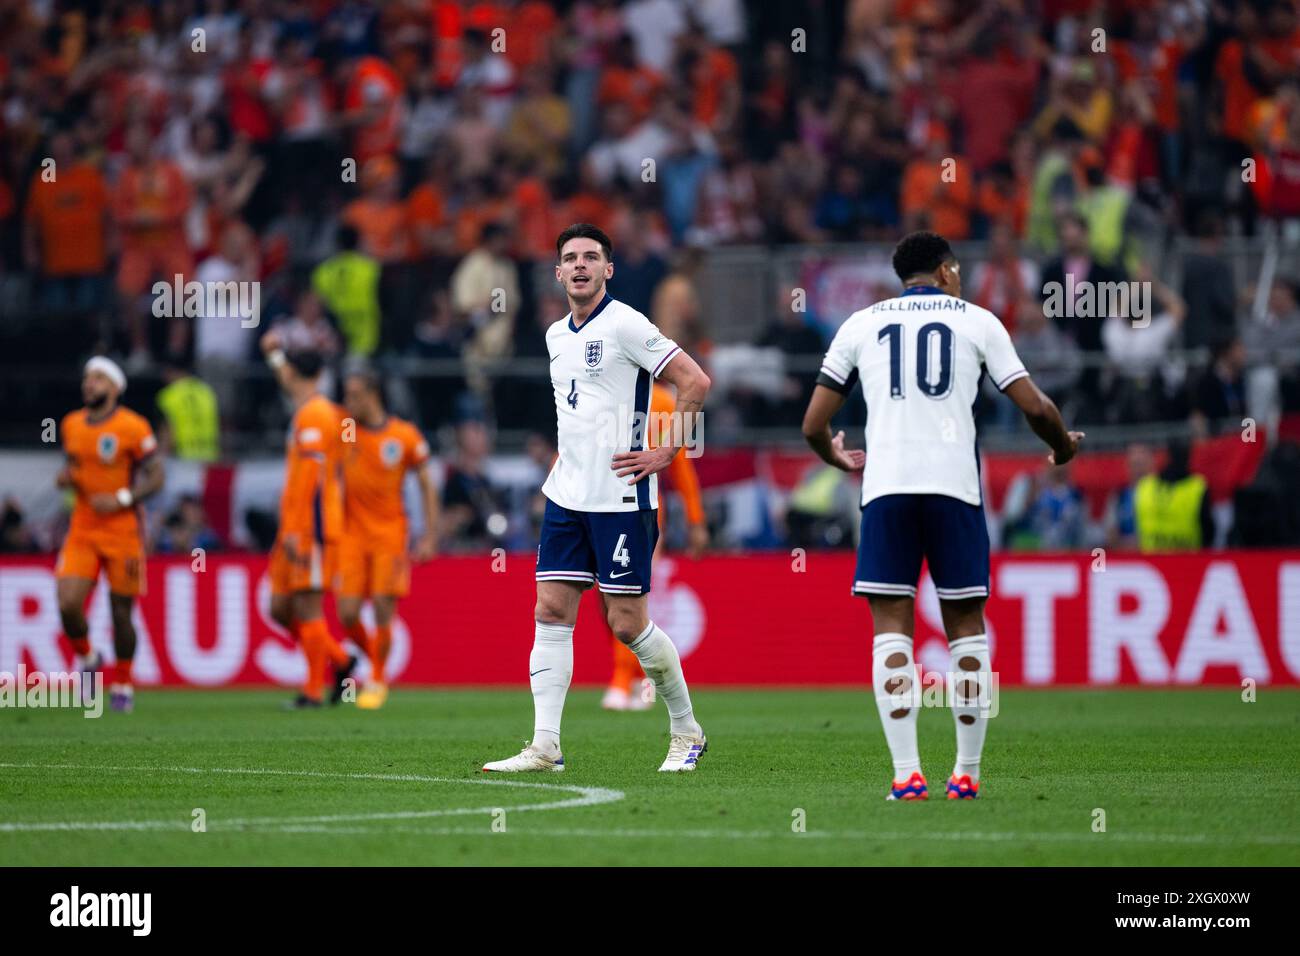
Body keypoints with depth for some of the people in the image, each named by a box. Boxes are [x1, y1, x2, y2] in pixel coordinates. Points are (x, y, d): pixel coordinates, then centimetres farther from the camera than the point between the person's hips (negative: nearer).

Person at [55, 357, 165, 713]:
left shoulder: (133, 427, -10)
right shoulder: (71, 425, 8)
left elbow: (155, 477, -8)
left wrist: (121, 500, -19)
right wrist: (66, 478, 0)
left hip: (122, 532, -4)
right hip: (82, 532, 4)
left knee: (121, 611, 3)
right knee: (68, 604, -12)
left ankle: (122, 685, 20)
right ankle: (85, 658, 17)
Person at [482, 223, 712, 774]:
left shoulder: (624, 325, -10)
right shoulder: (556, 336, 14)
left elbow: (695, 382, -13)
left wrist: (667, 452, -13)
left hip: (620, 498, -7)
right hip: (566, 496, 7)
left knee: (626, 623, -4)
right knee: (551, 613, -1)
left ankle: (687, 732, 13)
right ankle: (545, 746, -2)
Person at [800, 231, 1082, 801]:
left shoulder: (861, 324, 15)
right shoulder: (976, 321, 11)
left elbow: (813, 426, 14)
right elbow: (1035, 408, 6)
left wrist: (836, 458, 36)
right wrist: (1063, 448, 27)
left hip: (886, 484, 1)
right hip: (955, 482, 0)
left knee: (891, 626, 2)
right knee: (966, 626, 9)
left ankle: (906, 774, -9)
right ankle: (967, 774, 10)